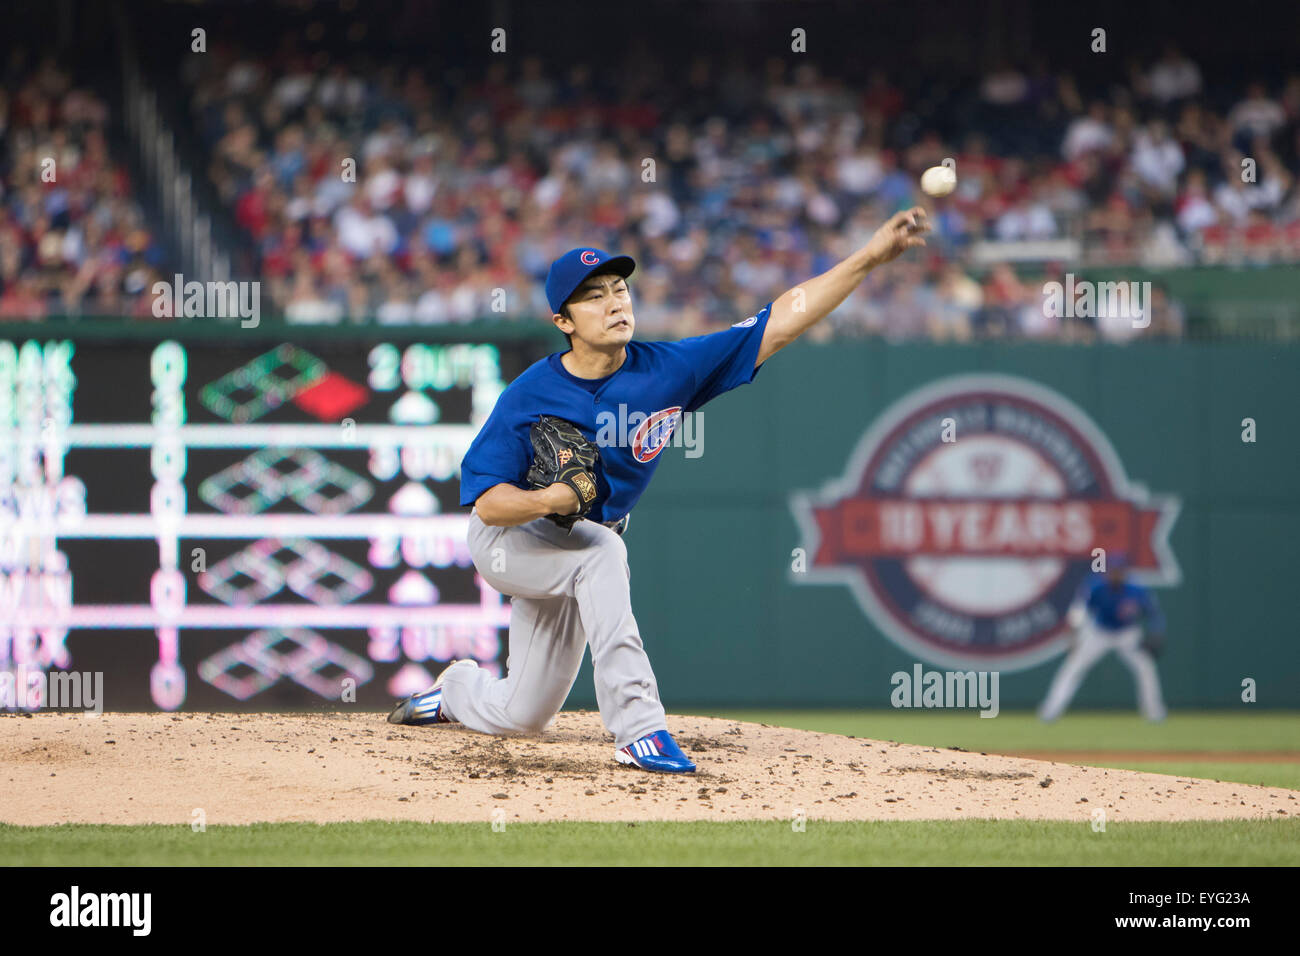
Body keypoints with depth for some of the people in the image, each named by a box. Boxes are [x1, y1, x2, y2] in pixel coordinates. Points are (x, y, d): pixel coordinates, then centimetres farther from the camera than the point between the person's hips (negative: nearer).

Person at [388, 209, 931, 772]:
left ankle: (457, 690, 47)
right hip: (507, 538, -4)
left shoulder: (668, 371, -18)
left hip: (570, 565, 4)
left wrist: (871, 256, -30)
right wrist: (547, 500, -45)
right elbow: (487, 501, -23)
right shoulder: (530, 396, -25)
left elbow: (783, 320, -22)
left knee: (522, 717, 11)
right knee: (600, 549, -36)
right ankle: (638, 728, -37)